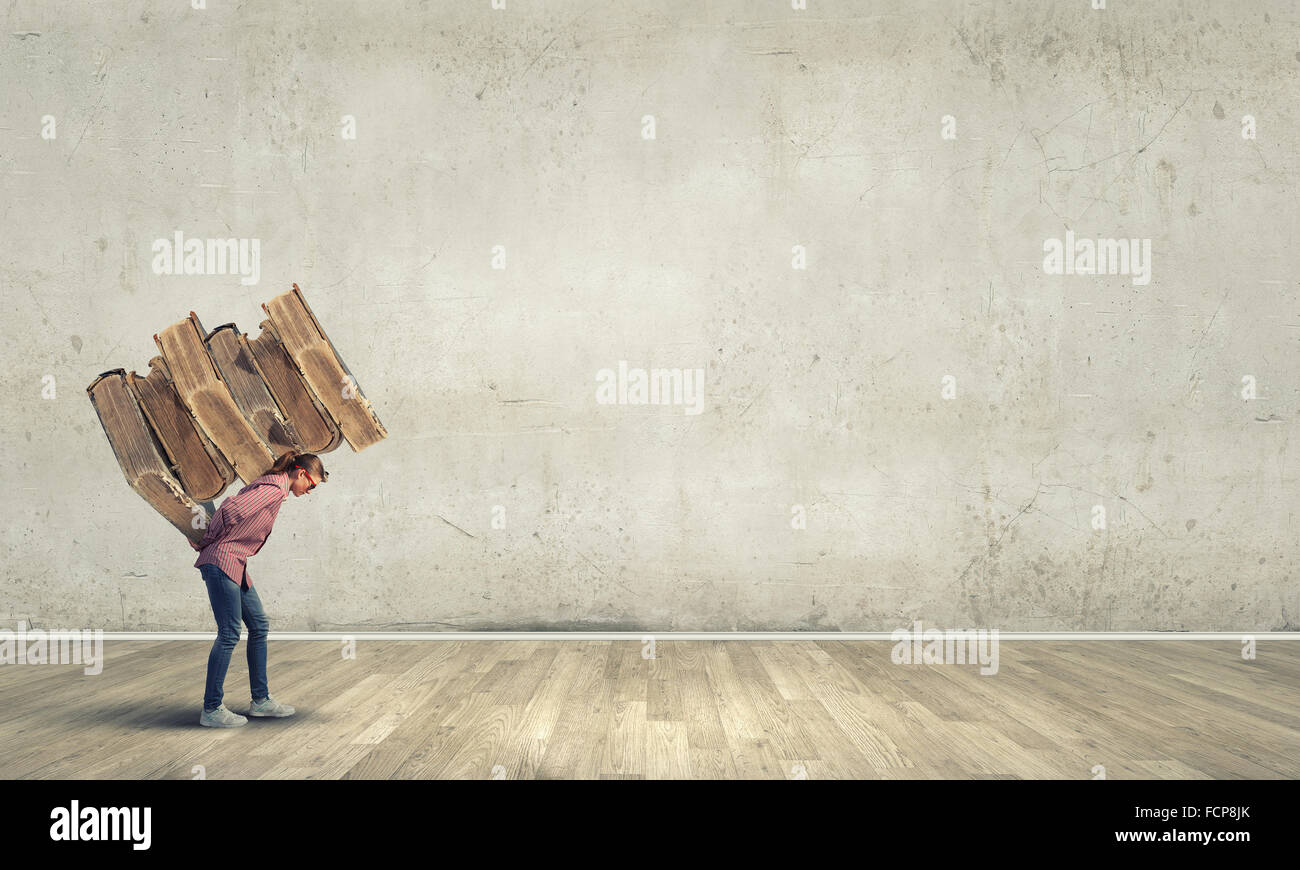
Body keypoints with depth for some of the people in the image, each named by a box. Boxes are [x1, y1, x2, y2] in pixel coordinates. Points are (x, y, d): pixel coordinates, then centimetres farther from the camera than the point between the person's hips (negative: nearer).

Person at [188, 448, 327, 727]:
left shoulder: (273, 486, 18)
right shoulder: (274, 488, -14)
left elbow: (236, 507, 23)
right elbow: (232, 509, -24)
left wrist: (205, 542, 19)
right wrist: (207, 542, -10)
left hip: (237, 567, 10)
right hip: (222, 562, -10)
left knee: (259, 626, 12)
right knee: (229, 634, -7)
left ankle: (260, 700, 19)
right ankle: (211, 710, 0)